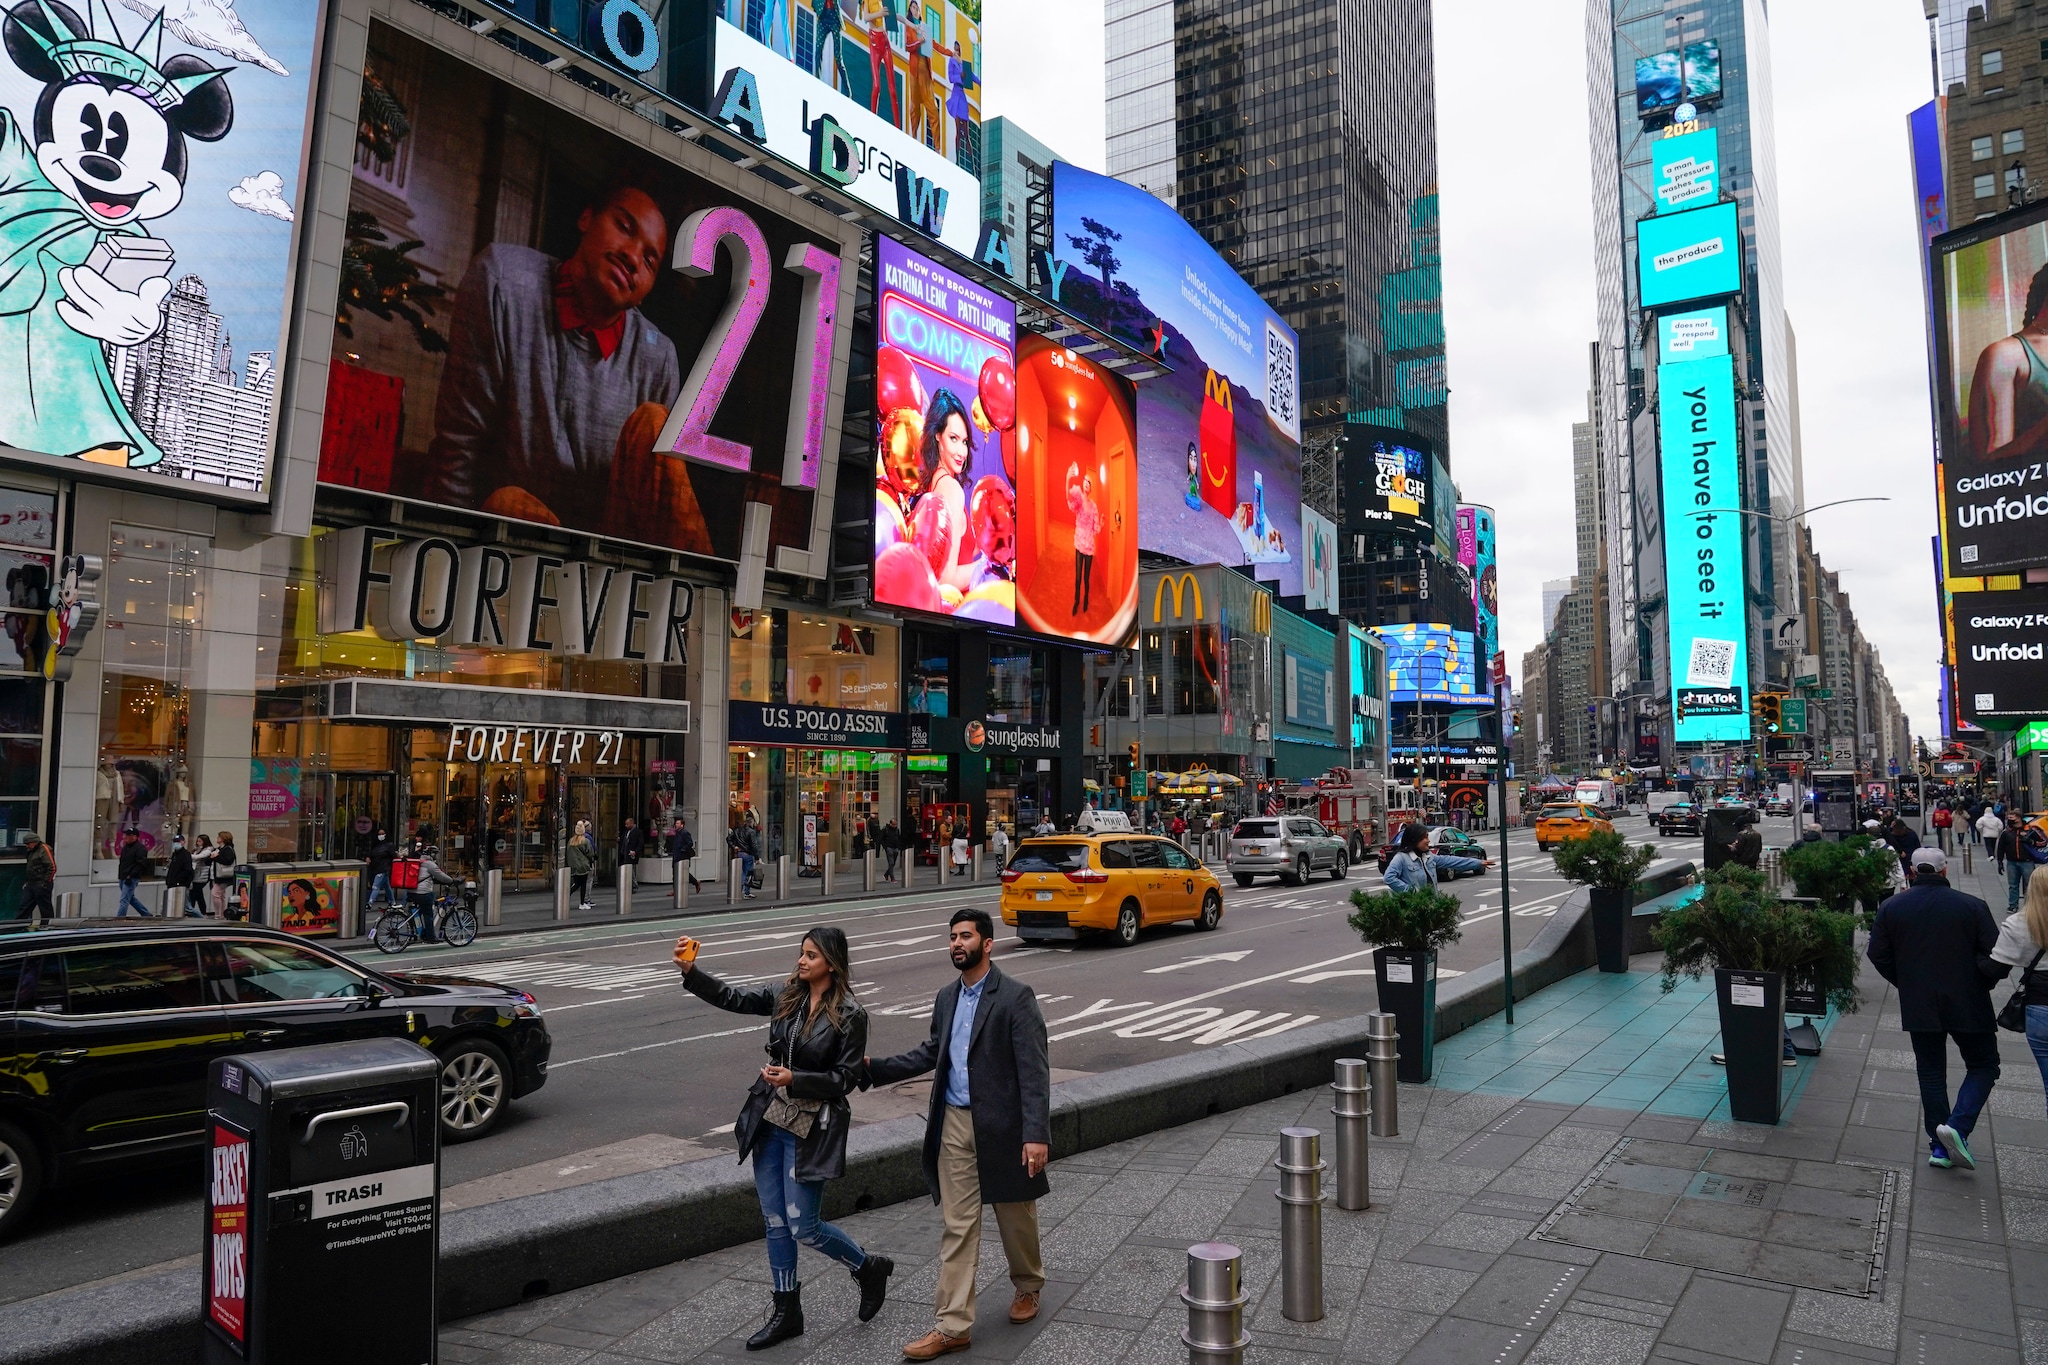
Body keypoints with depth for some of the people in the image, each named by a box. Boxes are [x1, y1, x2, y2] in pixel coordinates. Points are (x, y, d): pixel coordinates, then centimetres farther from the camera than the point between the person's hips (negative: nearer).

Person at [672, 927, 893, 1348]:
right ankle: (787, 1312, 28)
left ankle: (868, 1268, 26)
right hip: (770, 1122, 6)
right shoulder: (785, 997, 2)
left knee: (803, 1227, 0)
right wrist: (690, 970, -15)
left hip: (812, 1129, -6)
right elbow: (730, 997, -2)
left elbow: (846, 1078, -12)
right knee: (775, 1222, 13)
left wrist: (795, 1079, -22)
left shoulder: (849, 1015, -14)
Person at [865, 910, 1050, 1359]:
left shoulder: (1015, 997, -13)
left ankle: (1027, 1287, 41)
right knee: (958, 1227, 7)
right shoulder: (947, 997, 8)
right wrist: (875, 1068, 10)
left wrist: (1036, 1134, -23)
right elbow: (931, 1052, 19)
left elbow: (1034, 1070, -16)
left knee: (1015, 1217, 15)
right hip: (955, 1125, 5)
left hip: (1002, 1126, -5)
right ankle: (954, 1326, 13)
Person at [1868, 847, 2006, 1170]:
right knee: (1983, 1066, 13)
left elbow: (1878, 956, 1)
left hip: (1918, 1007, 2)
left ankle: (1939, 1147, 11)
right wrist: (1980, 983, 7)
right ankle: (1957, 1127, -6)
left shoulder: (1891, 908, -2)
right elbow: (1997, 958, -10)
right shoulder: (1972, 906, -9)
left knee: (1931, 1073, 12)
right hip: (1968, 1006, -2)